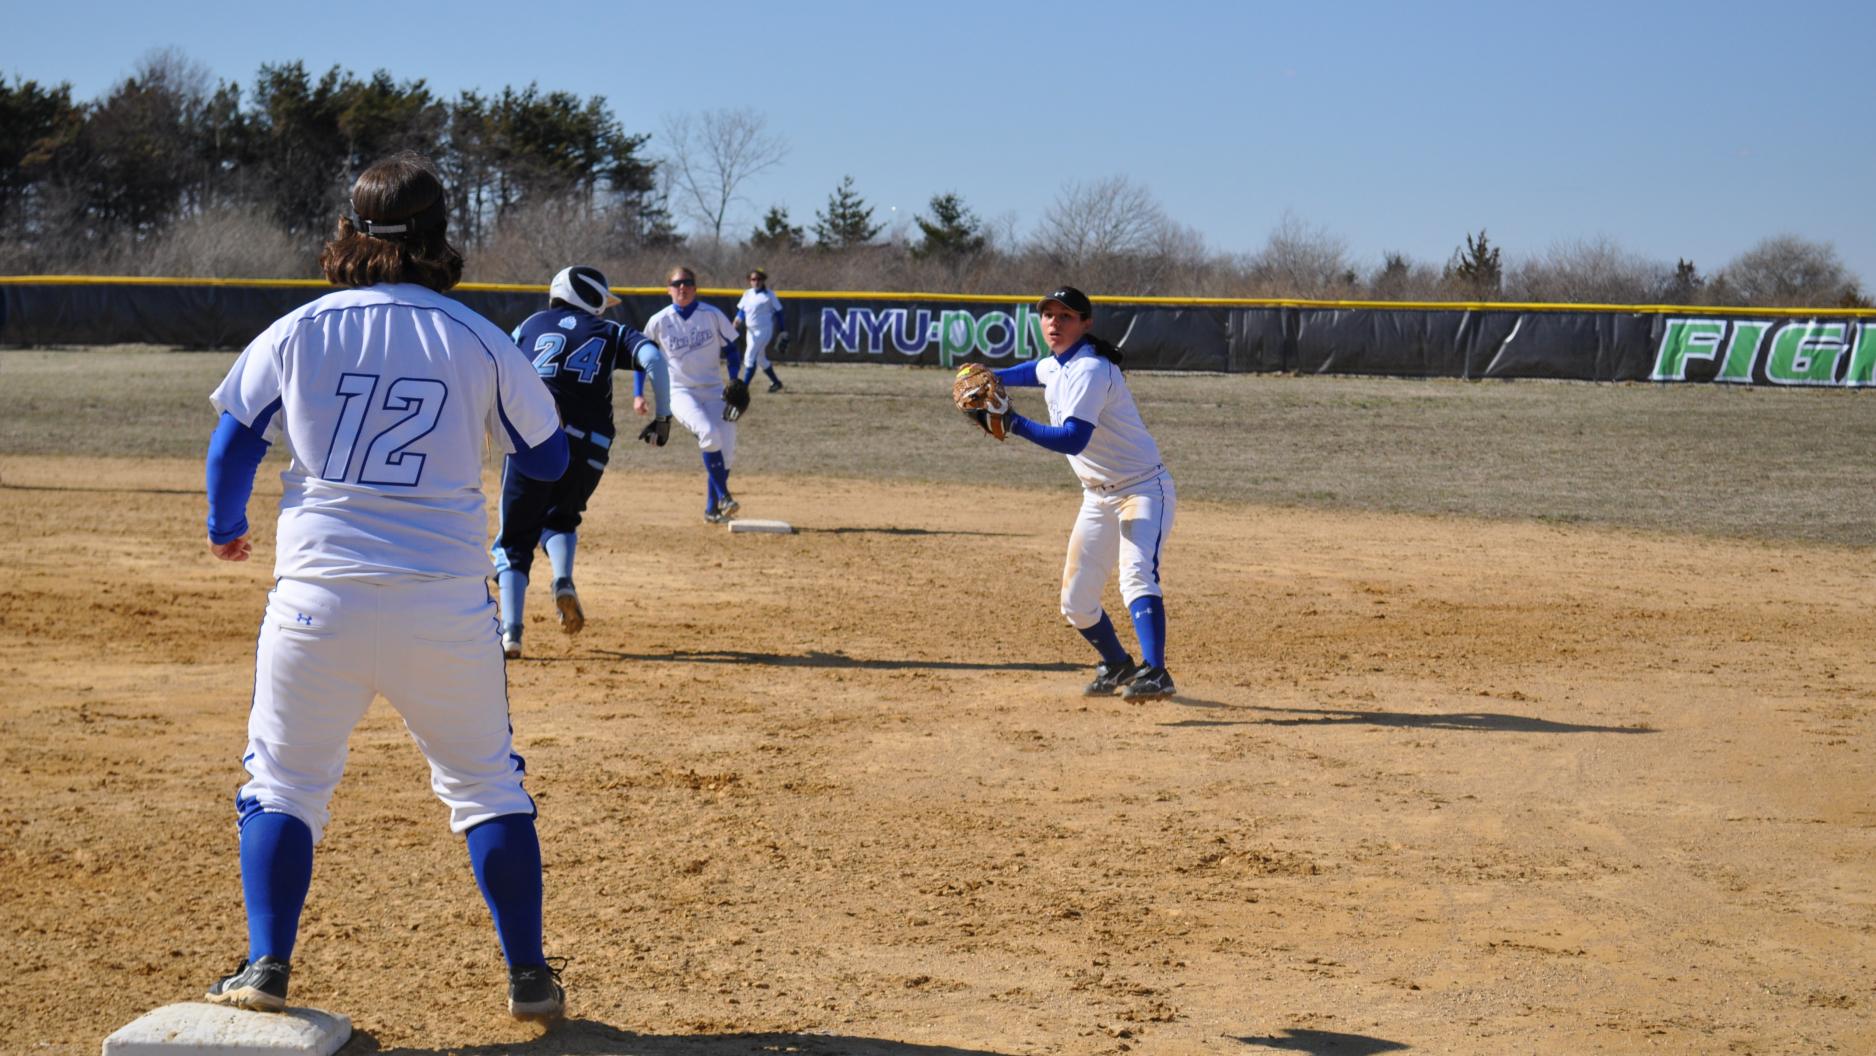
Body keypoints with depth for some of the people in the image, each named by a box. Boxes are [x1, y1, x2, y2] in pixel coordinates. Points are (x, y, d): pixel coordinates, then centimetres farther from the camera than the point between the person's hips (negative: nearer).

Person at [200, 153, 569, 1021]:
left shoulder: (299, 331, 1)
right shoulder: (478, 341, 1)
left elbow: (234, 440, 5)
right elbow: (548, 458, 9)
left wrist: (225, 526, 23)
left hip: (320, 597, 0)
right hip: (446, 604, 1)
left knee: (283, 783, 13)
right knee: (486, 783, 13)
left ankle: (267, 966, 4)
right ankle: (528, 974, 14)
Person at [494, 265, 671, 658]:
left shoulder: (530, 325, 20)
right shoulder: (611, 331, 16)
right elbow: (652, 357, -2)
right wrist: (663, 417, 2)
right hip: (588, 444, 1)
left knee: (515, 538, 6)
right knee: (561, 518, 27)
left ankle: (510, 629, -12)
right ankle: (563, 581, -3)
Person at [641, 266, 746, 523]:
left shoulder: (712, 315, -2)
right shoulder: (659, 322, -3)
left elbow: (730, 348, 8)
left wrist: (735, 382, -5)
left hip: (714, 392, 3)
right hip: (680, 392, -3)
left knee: (726, 451, -6)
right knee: (709, 433, -30)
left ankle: (712, 509, 12)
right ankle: (724, 497, -21)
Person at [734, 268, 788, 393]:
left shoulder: (769, 295, -6)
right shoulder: (748, 294, 10)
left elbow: (778, 312, -3)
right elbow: (742, 309, 12)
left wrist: (782, 332, -5)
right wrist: (738, 319, -10)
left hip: (764, 330, -7)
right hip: (751, 331, 7)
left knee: (750, 357, -15)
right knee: (760, 359, 15)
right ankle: (776, 382, 31)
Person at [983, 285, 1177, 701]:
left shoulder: (1089, 371, -22)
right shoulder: (1055, 365, 6)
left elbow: (1074, 439, -34)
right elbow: (1034, 371, 34)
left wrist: (1015, 424, -38)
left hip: (1143, 491, -9)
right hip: (1098, 497, 9)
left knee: (1136, 576, -32)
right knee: (1076, 603, 11)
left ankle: (1154, 673, -43)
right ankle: (1117, 666, 34)